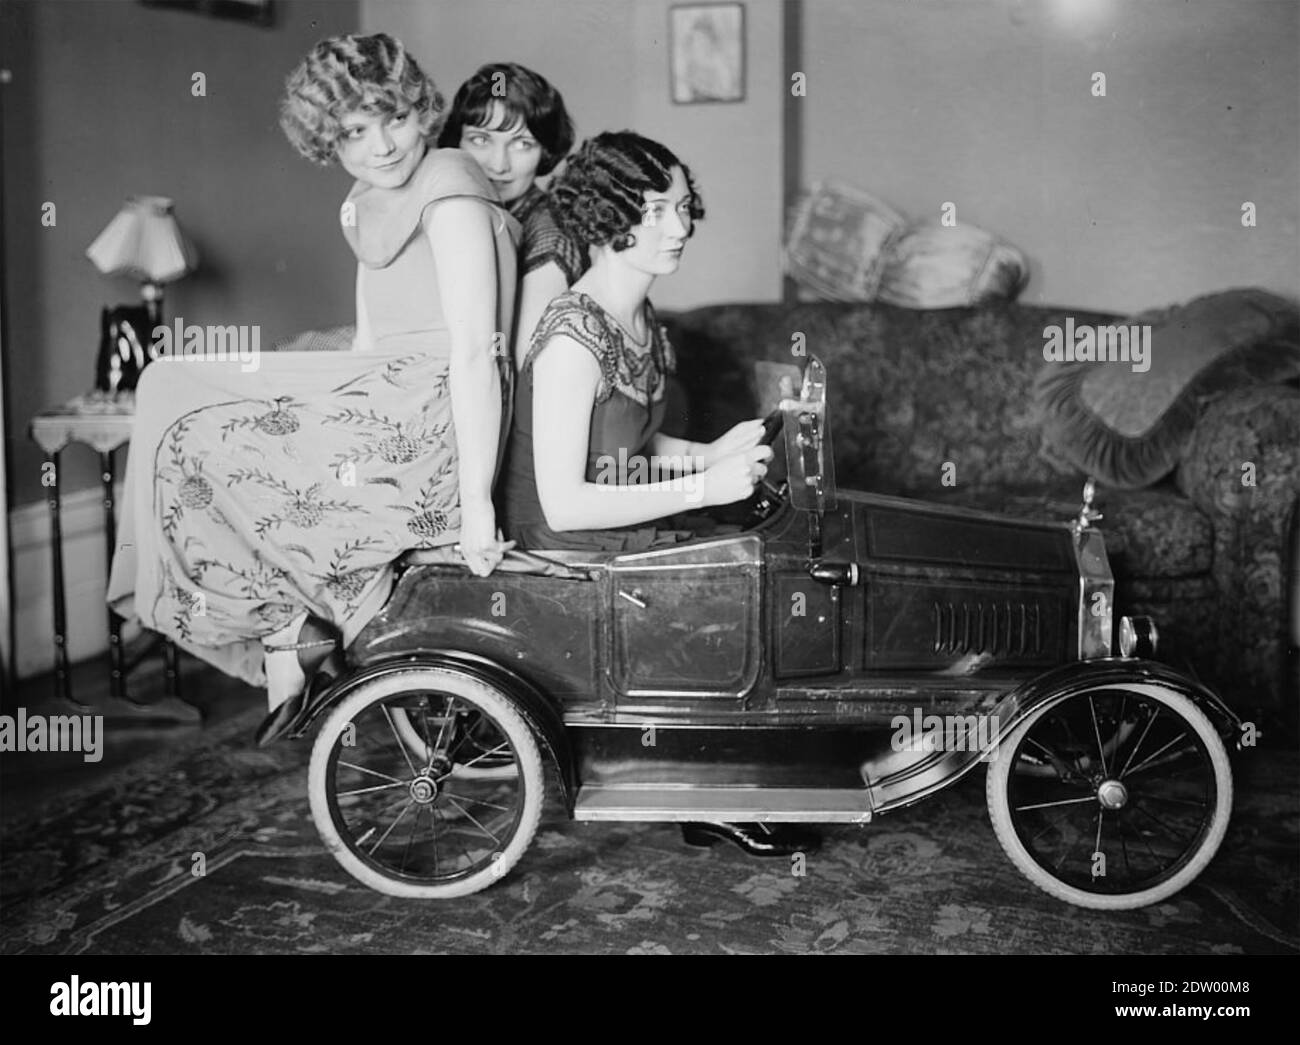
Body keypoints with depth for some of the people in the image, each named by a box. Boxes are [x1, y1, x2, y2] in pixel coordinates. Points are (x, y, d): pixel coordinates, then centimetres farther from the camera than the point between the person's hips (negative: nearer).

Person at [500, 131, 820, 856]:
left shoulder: (644, 324, 6)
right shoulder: (573, 339, -24)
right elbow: (563, 503, -26)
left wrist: (712, 454, 1)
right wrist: (705, 488, -24)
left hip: (628, 538, 9)